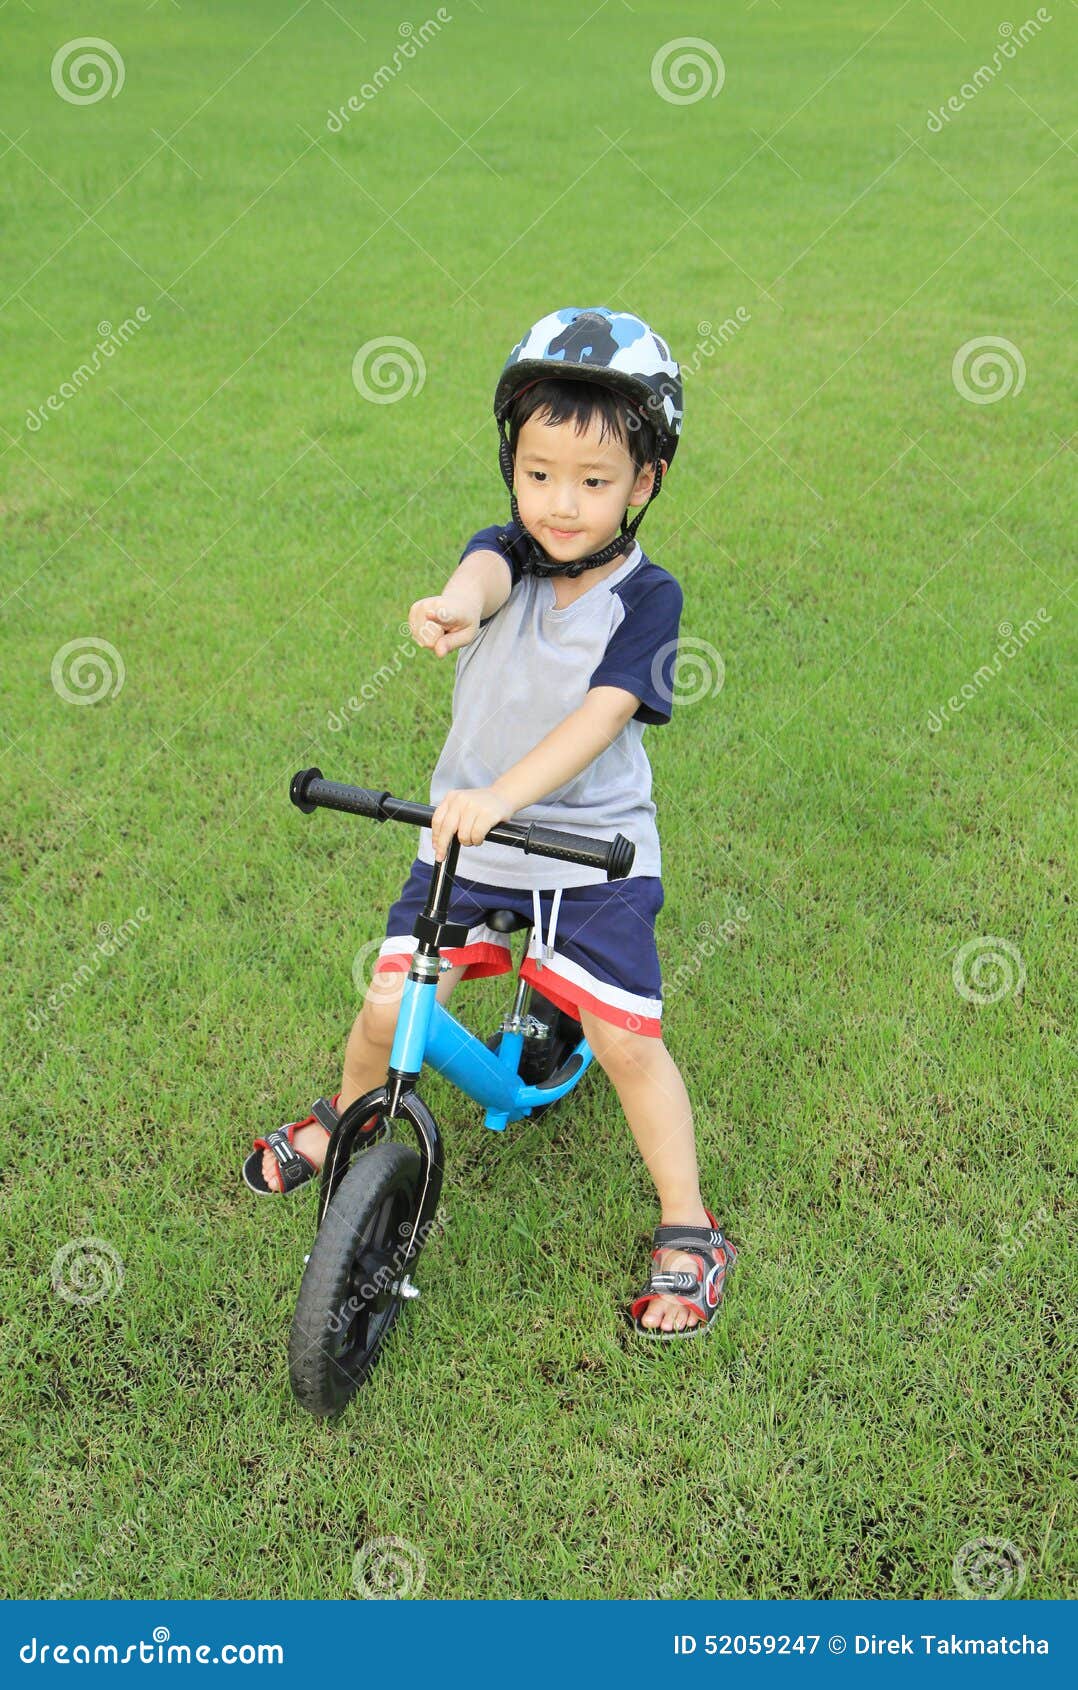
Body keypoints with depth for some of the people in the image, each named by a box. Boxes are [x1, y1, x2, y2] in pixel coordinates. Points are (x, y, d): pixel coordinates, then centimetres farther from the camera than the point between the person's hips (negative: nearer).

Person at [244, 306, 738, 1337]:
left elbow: (600, 716, -25)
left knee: (627, 1041, -2)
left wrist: (500, 796, -41)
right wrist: (457, 603, -56)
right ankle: (344, 1120, 37)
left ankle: (688, 1232, 20)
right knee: (389, 1006, 2)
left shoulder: (646, 596, -11)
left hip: (593, 850, -2)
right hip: (465, 835, 3)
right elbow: (489, 567, -30)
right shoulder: (508, 551, -4)